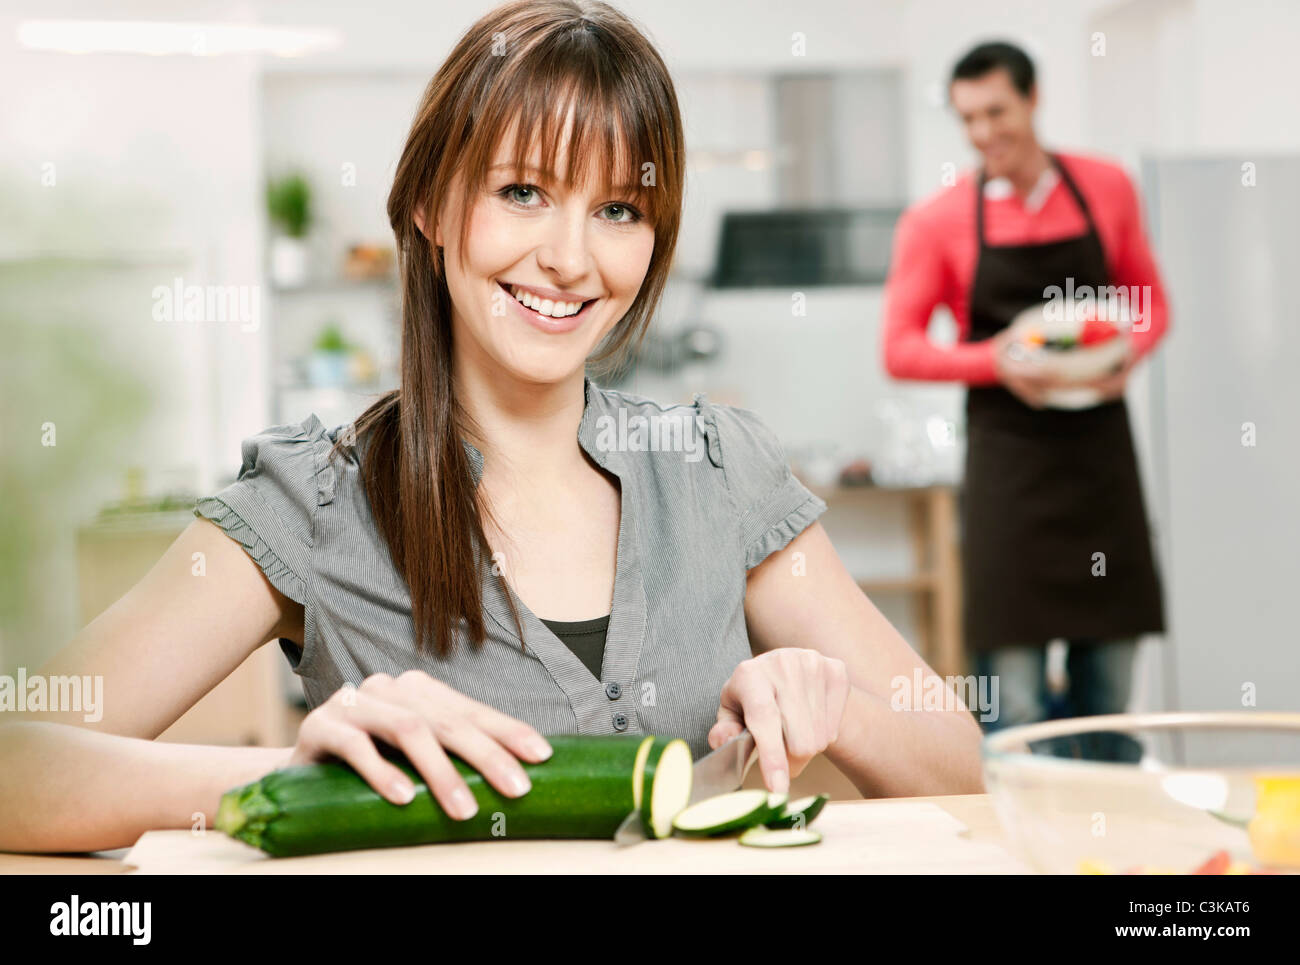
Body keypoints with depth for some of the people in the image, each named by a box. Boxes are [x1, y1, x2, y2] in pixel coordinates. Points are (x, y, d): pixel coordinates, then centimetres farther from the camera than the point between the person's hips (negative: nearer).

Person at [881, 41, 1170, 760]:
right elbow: (900, 349, -2)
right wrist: (996, 362, -17)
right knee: (1015, 703, -4)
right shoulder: (936, 222, -2)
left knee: (1109, 685, 9)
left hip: (1100, 449, 3)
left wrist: (1129, 352, -8)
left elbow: (1151, 302, 14)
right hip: (1007, 455, -3)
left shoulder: (1105, 188, 5)